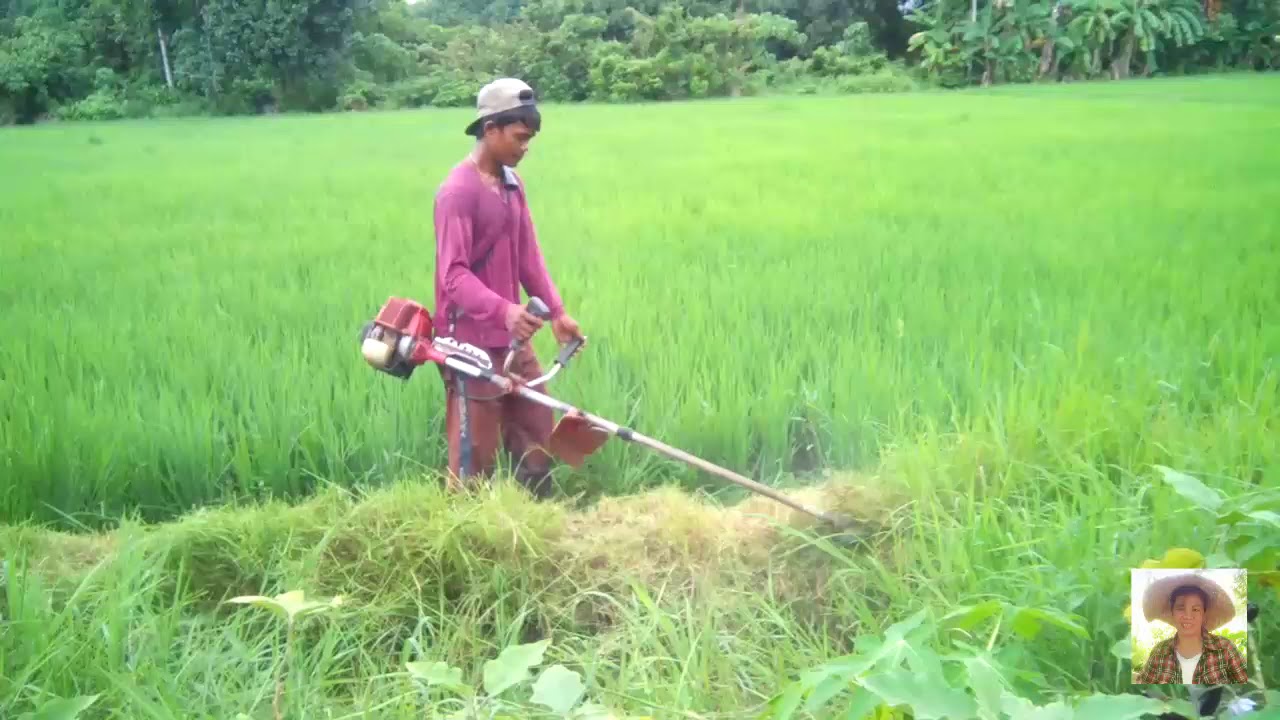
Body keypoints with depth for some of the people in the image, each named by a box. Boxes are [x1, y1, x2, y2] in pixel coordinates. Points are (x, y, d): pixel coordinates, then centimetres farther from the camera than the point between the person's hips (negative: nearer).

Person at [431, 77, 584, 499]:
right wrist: (503, 310, -38)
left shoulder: (512, 182, 10)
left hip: (514, 339, 9)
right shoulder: (458, 190, -17)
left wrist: (556, 311, 3)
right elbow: (453, 274, -23)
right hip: (472, 344, -9)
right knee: (475, 460, 0)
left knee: (538, 440, 16)